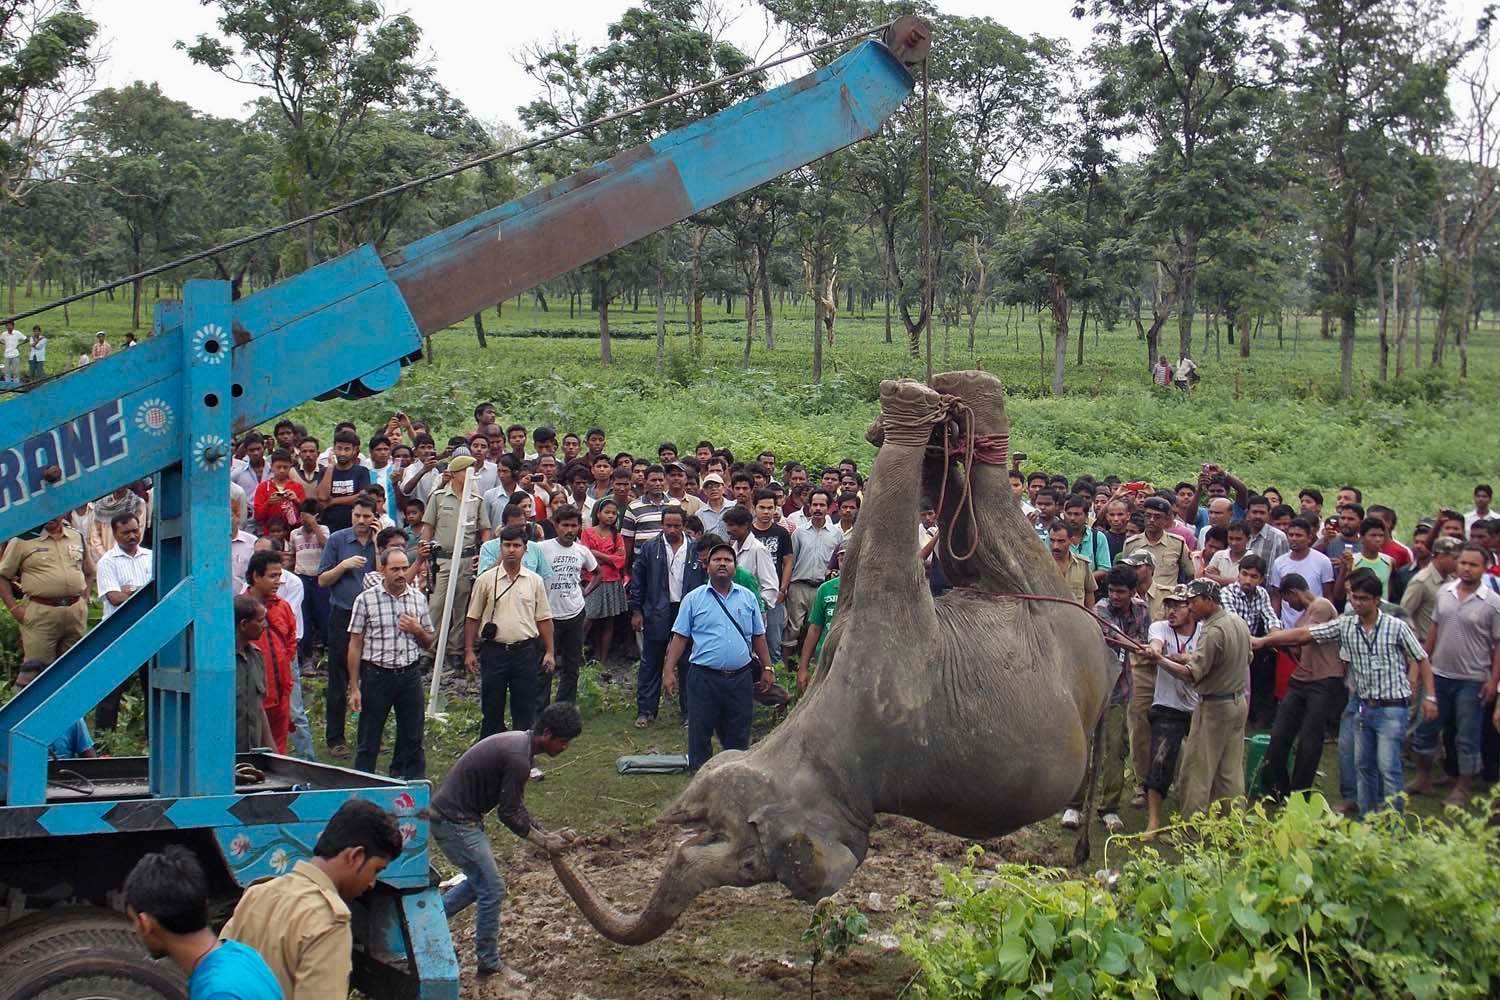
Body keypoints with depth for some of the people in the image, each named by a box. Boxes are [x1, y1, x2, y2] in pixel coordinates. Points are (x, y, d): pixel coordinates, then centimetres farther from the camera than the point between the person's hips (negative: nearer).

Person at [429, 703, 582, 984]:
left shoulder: (519, 743, 8)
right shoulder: (518, 758, -24)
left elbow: (515, 806, 15)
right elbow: (508, 813, -18)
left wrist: (546, 834, 8)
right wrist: (543, 841, -7)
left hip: (453, 815, 10)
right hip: (454, 821, -10)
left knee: (479, 882, 22)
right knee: (492, 890, -3)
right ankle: (489, 964, 9)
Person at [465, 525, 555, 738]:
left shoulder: (535, 581, 4)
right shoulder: (485, 580, 0)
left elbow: (544, 619, 8)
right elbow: (473, 618, 4)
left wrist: (549, 651, 4)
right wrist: (469, 651, -1)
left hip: (525, 651, 1)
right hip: (494, 650, -1)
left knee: (525, 709, 5)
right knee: (491, 709, 5)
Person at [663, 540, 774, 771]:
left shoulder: (748, 598, 10)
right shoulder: (693, 599, 3)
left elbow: (758, 636, 14)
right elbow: (679, 637, 1)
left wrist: (767, 668, 10)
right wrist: (669, 670, -6)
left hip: (741, 677, 2)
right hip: (704, 677, -2)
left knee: (738, 734, 9)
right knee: (700, 732, 1)